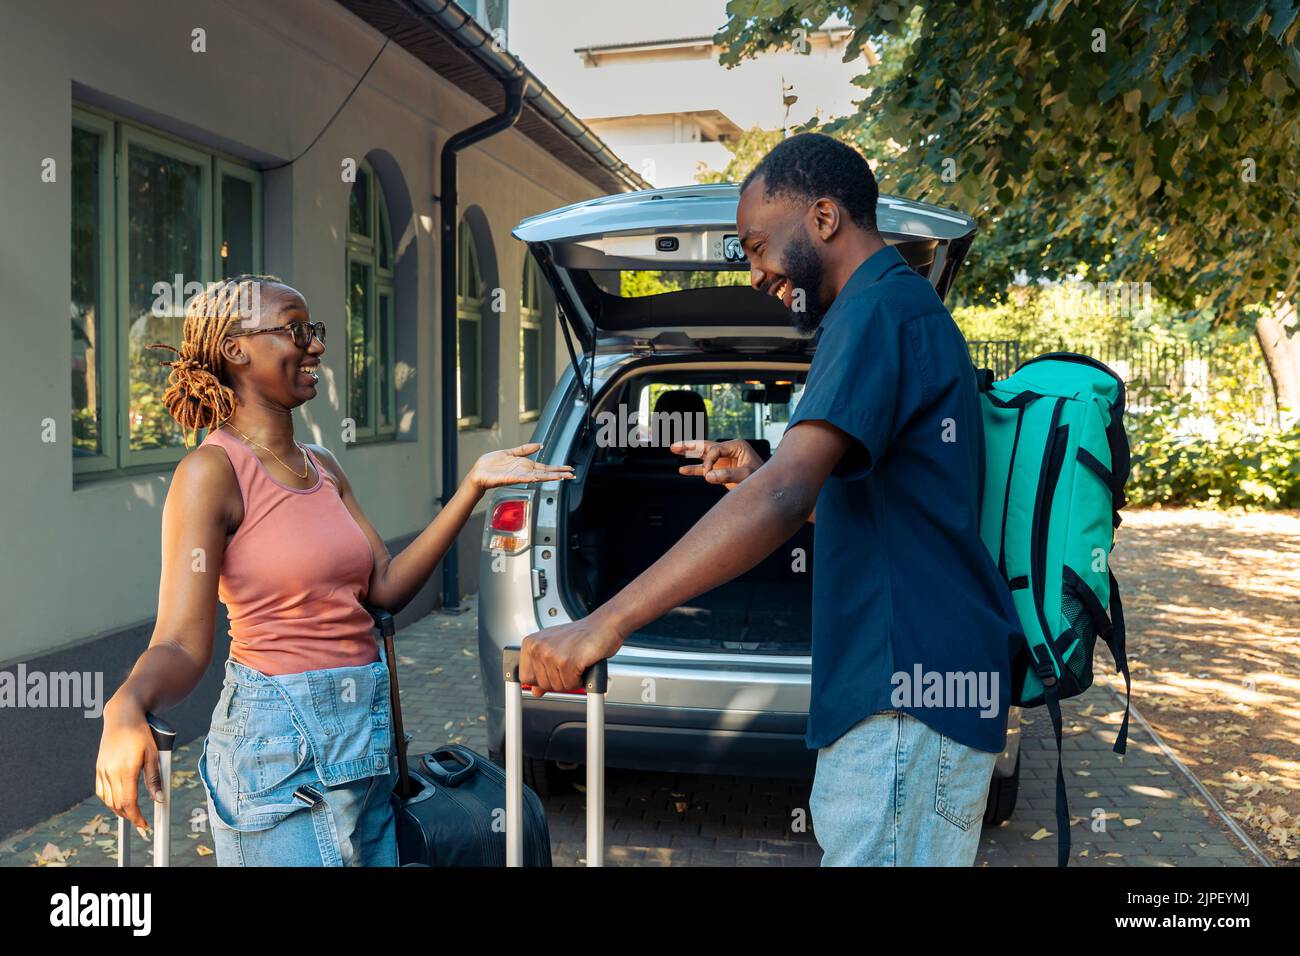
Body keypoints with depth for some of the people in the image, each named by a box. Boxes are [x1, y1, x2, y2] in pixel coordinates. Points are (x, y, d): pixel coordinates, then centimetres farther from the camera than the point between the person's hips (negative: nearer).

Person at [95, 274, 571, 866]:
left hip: (368, 731, 7)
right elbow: (181, 645, -17)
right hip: (283, 740, -7)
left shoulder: (324, 469, 10)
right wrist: (125, 707, -39)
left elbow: (388, 587, 5)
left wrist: (473, 485, 2)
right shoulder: (213, 471, -13)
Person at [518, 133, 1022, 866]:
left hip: (907, 697, -11)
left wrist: (604, 625, -33)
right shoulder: (908, 306, 18)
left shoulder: (878, 310, -15)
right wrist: (760, 478, 16)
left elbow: (785, 498, -30)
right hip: (915, 677, 11)